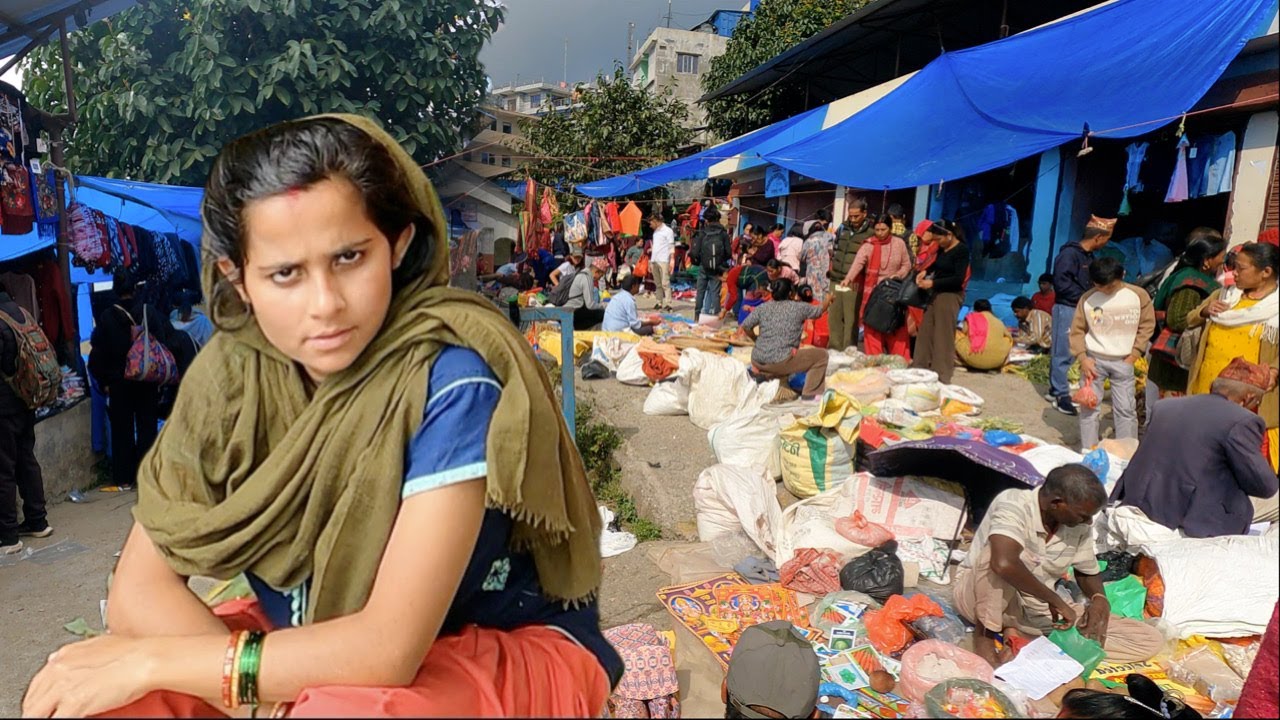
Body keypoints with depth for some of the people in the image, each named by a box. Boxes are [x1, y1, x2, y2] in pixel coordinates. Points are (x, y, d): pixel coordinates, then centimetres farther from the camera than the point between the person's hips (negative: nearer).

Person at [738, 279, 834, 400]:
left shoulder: (763, 307, 8)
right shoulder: (799, 307, 2)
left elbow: (745, 328, 7)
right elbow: (820, 310, 20)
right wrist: (828, 300, 41)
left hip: (757, 361, 5)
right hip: (780, 361, -5)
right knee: (821, 355, 12)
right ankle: (810, 394, 9)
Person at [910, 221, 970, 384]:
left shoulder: (962, 250, -13)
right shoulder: (942, 248, 8)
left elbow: (958, 279, -18)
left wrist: (933, 282, -21)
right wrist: (925, 271, 6)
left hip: (950, 296, -8)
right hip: (936, 293, 8)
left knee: (943, 336, -3)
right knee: (926, 332, 10)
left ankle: (941, 374, 4)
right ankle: (921, 367, 19)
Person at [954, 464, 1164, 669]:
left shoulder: (1079, 526, -6)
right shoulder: (1013, 504, -26)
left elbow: (1088, 572, 12)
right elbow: (1003, 563, -43)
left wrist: (1099, 598, -10)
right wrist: (1055, 600, -31)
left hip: (1038, 608, 7)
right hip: (978, 596, -7)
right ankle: (986, 633, -21)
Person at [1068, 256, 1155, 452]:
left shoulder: (1138, 296, -5)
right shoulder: (1087, 299, -6)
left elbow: (1147, 326, 2)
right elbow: (1077, 330, 0)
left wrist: (1134, 354, -5)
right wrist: (1082, 357, -9)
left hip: (1123, 361, 0)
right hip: (1093, 359, 0)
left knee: (1126, 408, 0)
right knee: (1089, 406, 4)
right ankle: (1088, 451, 13)